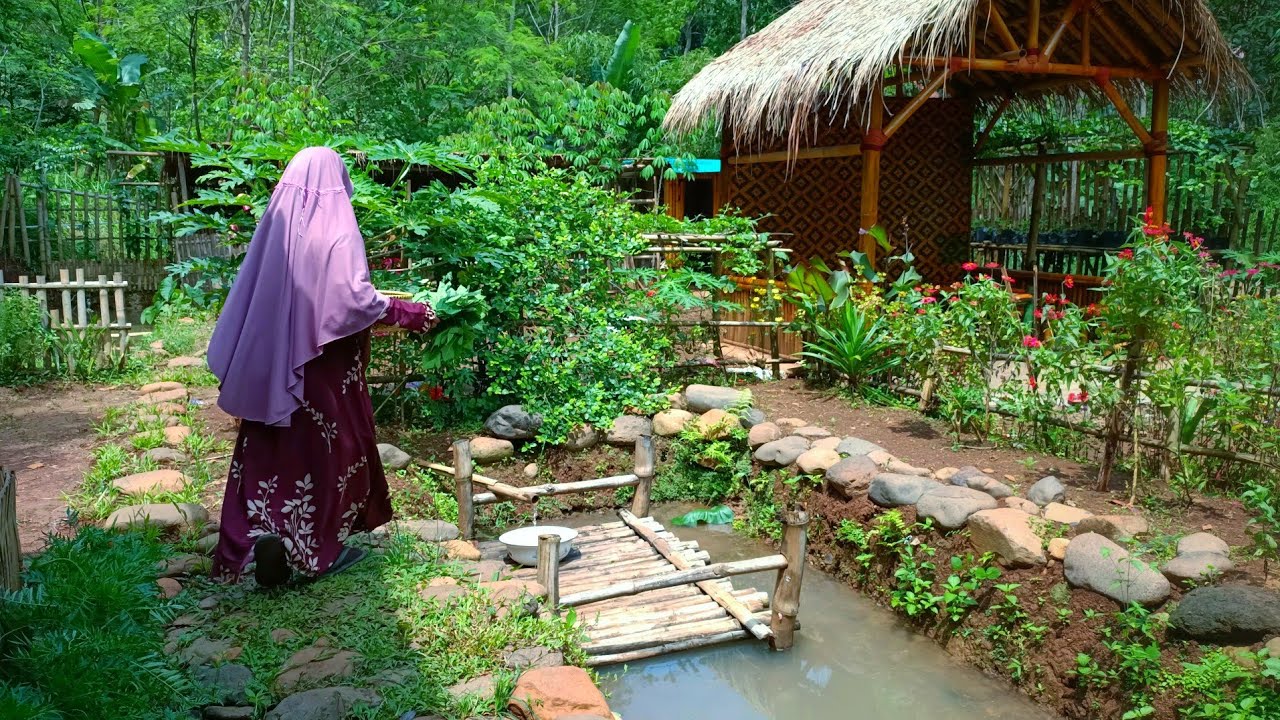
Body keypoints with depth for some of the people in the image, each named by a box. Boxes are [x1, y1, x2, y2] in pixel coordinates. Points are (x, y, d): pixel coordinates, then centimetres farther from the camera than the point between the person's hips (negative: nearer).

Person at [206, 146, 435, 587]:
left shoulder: (276, 223, 6)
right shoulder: (336, 229, -12)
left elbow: (251, 293, 10)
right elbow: (355, 299, -18)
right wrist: (408, 313, -6)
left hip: (271, 364, 5)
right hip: (323, 363, -5)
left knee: (272, 449, 11)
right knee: (329, 448, 8)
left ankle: (264, 535, 5)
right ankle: (318, 548, 15)